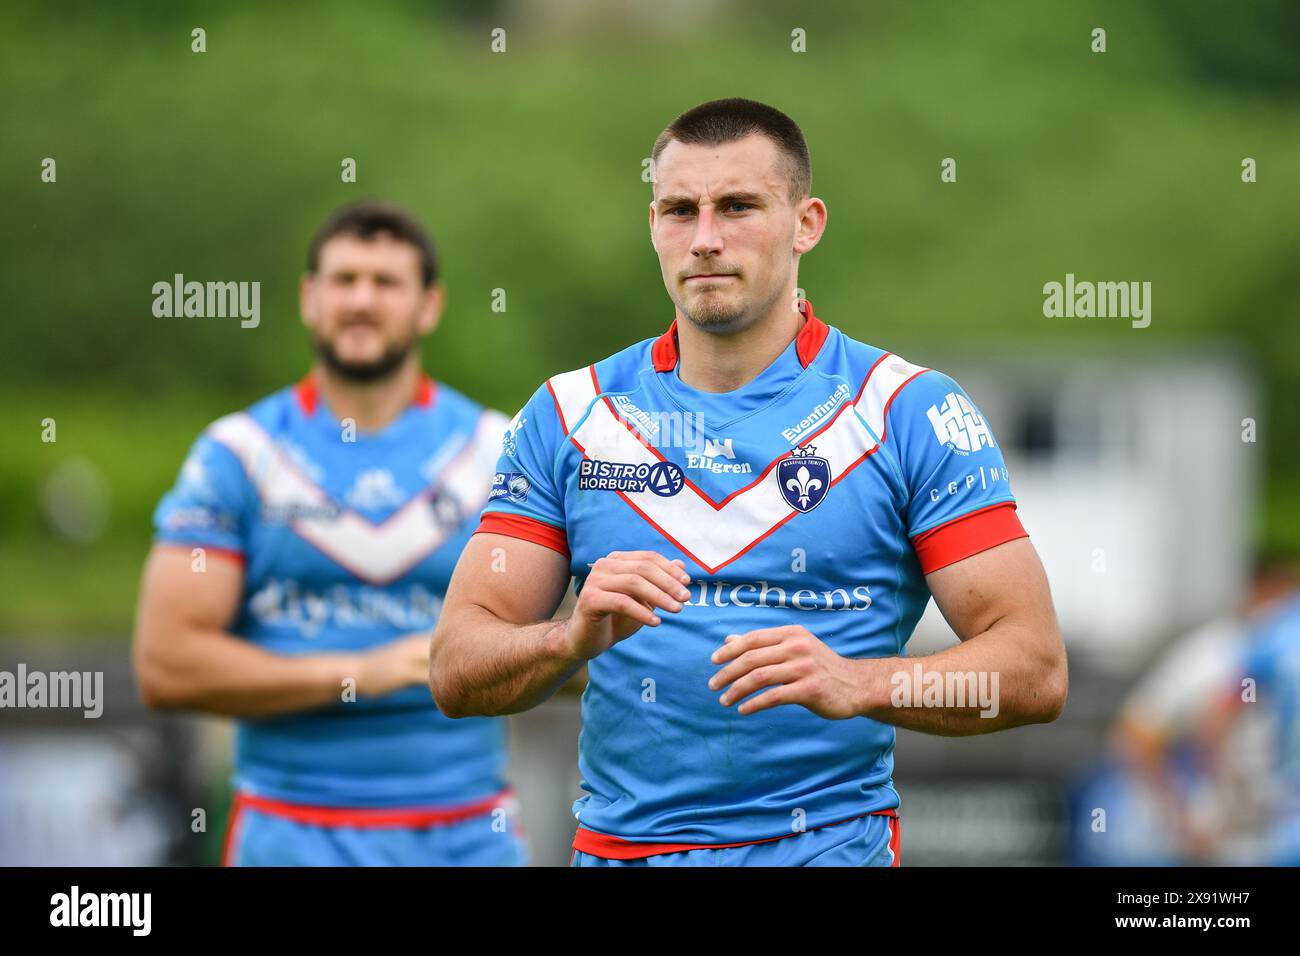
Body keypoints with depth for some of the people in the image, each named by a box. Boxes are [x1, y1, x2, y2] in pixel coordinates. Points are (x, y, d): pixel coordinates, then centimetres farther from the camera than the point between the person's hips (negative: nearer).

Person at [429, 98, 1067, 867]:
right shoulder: (569, 416, 4)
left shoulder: (910, 411, -3)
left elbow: (1036, 671, -9)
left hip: (831, 843, -2)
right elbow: (457, 673, 0)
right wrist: (577, 638, -20)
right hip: (618, 843, 2)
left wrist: (856, 685, -24)